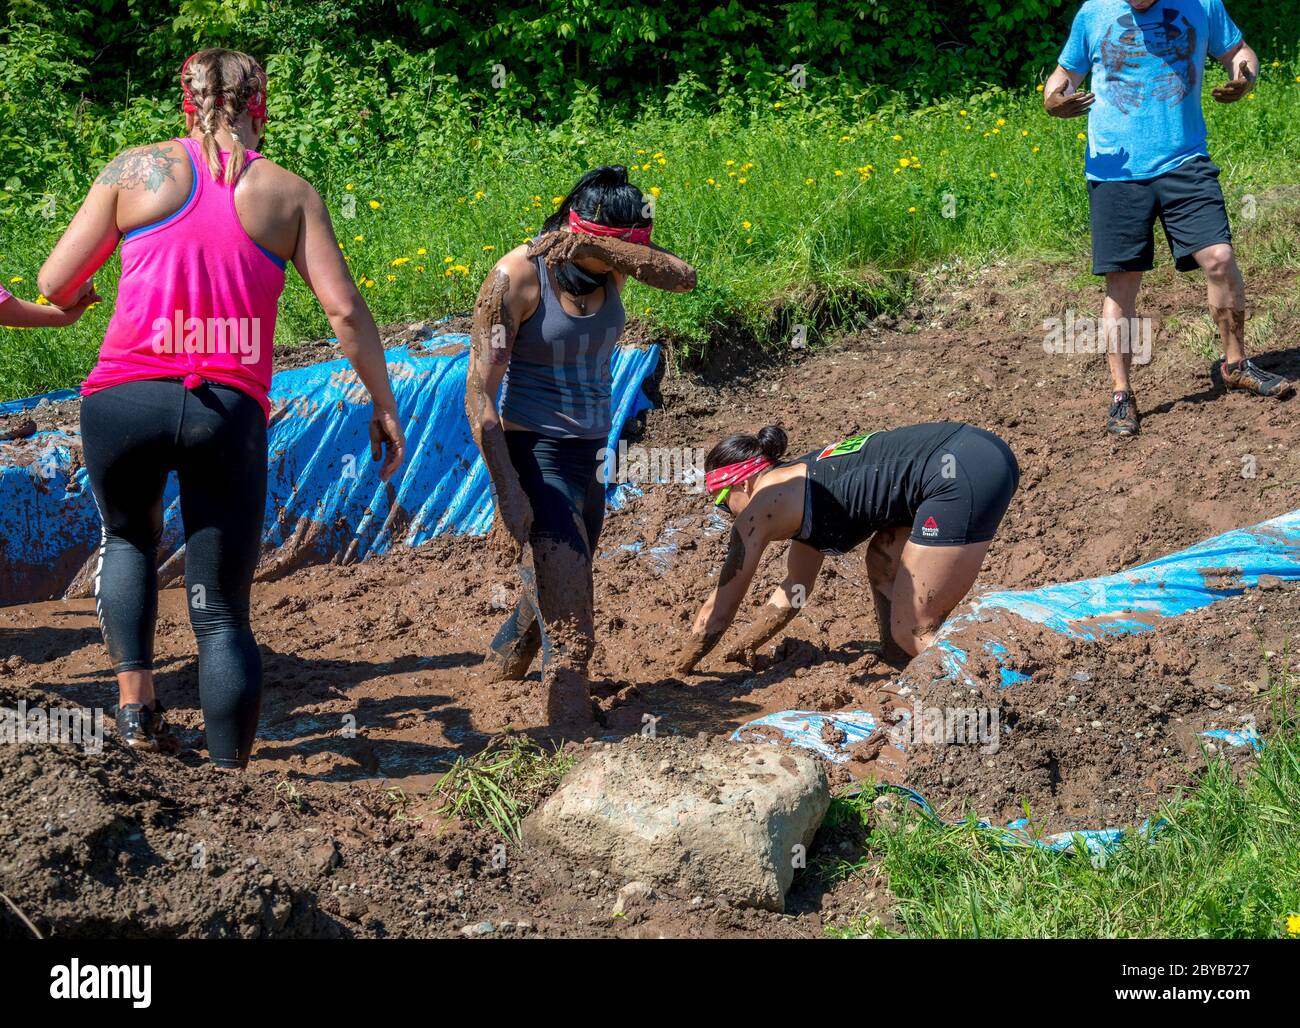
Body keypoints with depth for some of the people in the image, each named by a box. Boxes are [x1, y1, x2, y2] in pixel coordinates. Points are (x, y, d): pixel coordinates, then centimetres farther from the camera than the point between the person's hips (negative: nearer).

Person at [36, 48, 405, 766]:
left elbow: (54, 286, 8)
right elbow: (345, 310, 4)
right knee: (223, 616, 8)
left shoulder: (136, 170, 8)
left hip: (127, 399, 0)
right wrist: (384, 404, 12)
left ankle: (134, 693, 13)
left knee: (128, 538, 30)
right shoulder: (290, 194, 11)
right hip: (230, 411, 0)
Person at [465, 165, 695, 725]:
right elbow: (479, 393, -16)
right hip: (536, 454, -7)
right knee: (571, 630, -14)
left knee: (551, 596, 25)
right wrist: (507, 490, -20)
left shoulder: (610, 264, 1)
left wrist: (600, 244, -28)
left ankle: (495, 676, 49)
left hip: (591, 455, 7)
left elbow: (683, 276, -19)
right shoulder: (517, 275, -16)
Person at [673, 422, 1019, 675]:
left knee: (913, 634, -1)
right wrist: (743, 648, 46)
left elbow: (719, 610, 12)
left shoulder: (763, 505, 3)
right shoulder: (800, 486, 27)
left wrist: (681, 670, 25)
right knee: (883, 565, 27)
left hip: (964, 477, -9)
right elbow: (794, 589, 40)